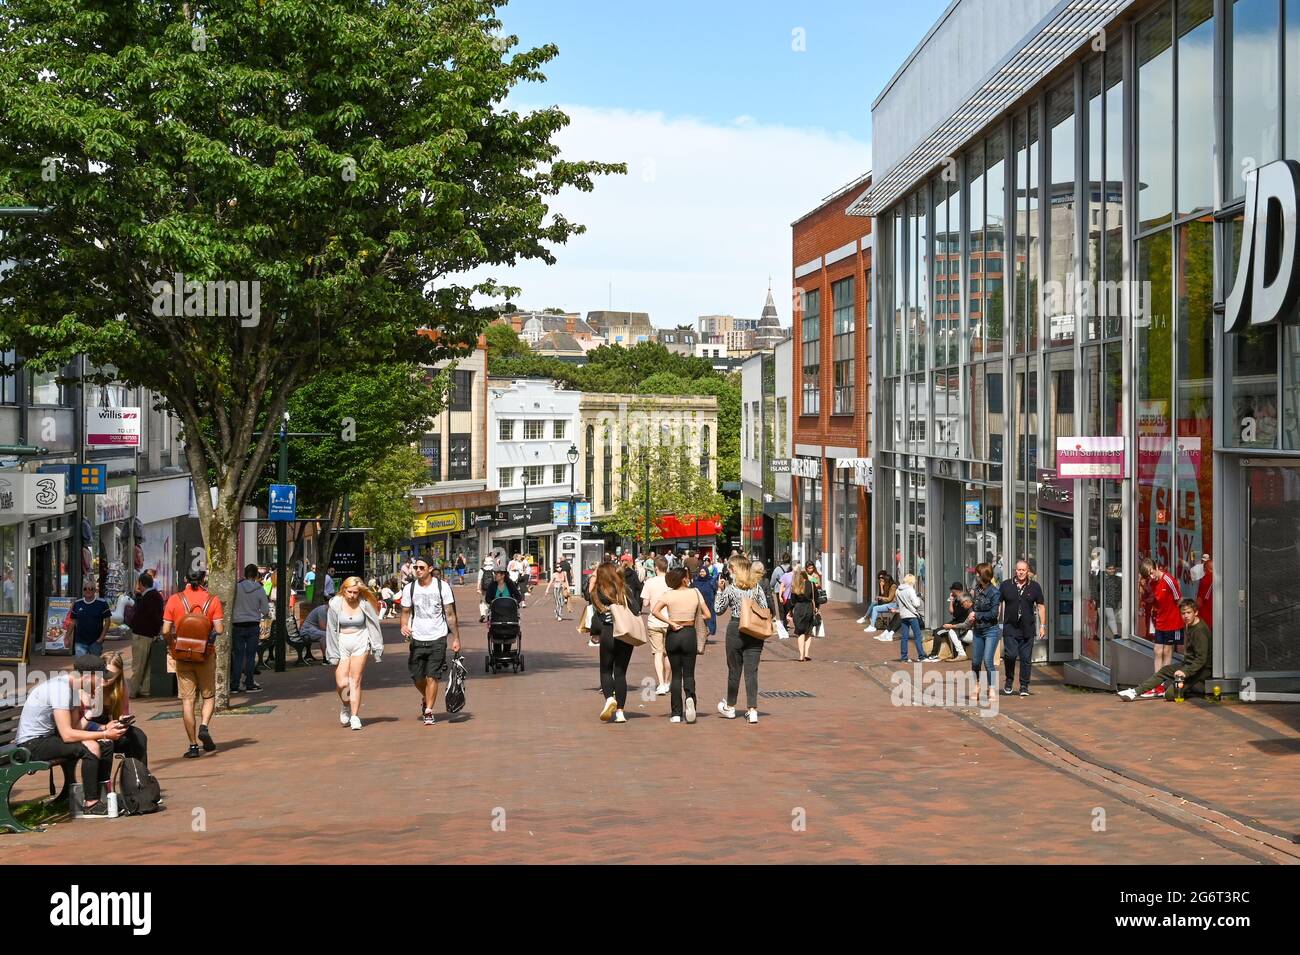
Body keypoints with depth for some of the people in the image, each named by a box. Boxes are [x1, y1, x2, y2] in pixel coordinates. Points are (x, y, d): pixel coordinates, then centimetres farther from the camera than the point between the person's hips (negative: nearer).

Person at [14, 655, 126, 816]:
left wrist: (104, 729, -12)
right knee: (90, 747, -27)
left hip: (49, 735, 10)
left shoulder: (72, 686, 4)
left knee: (106, 744, 3)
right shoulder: (60, 689, -25)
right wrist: (104, 734, -25)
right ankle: (91, 804, -17)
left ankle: (101, 795, 11)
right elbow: (67, 735, -29)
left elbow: (76, 725, 3)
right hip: (32, 743, -10)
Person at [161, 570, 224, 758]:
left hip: (182, 655, 1)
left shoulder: (174, 600, -1)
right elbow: (219, 630, -10)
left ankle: (193, 745, 2)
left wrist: (171, 645, 12)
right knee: (208, 695, 15)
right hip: (206, 654, 0)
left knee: (187, 699, 4)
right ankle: (204, 726, -11)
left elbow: (166, 631, -5)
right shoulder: (213, 600, -3)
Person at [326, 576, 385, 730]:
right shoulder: (335, 604, -3)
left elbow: (373, 626, 3)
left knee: (355, 681, -5)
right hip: (342, 644, 1)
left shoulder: (365, 604, -4)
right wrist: (333, 654, -2)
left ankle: (355, 717, 0)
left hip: (360, 643, 0)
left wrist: (376, 648, 2)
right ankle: (345, 706, 24)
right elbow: (331, 630, 0)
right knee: (341, 683, -7)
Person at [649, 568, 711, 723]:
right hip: (689, 634, 0)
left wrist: (670, 622, -12)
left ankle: (676, 714, 7)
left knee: (676, 674, 9)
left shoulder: (668, 594, -5)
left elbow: (654, 611, -20)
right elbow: (707, 615, -3)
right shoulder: (695, 593, -3)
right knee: (688, 674, 7)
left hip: (672, 635, 0)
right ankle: (690, 697, -25)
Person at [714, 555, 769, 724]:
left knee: (734, 669, 11)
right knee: (752, 671, 2)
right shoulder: (756, 587, 1)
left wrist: (720, 590, 3)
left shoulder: (730, 588, -8)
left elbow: (718, 610, -1)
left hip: (736, 629, -2)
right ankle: (753, 710, -5)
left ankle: (730, 707, 26)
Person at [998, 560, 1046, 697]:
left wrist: (1042, 626, 5)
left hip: (1028, 629, 1)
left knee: (1026, 658, 2)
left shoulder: (1034, 587, 6)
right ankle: (1009, 681, 12)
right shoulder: (1006, 585, 5)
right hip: (1010, 628, -1)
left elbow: (1041, 606, 10)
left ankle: (1024, 686, 12)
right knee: (1010, 655, -11)